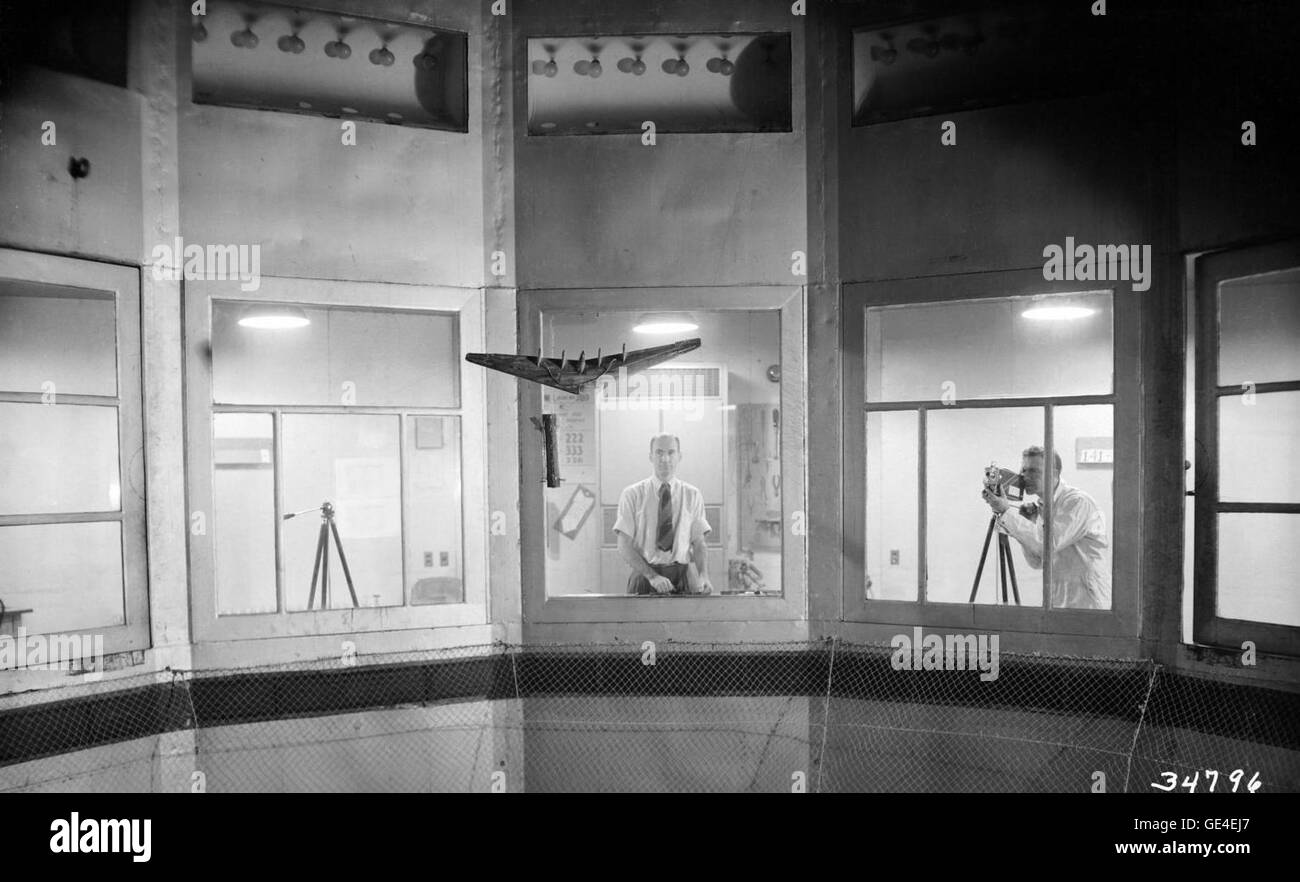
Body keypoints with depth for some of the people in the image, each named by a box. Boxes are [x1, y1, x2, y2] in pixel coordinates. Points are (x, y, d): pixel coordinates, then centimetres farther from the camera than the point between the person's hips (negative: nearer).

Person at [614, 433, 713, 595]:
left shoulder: (693, 495, 6)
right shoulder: (631, 494, 1)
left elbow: (698, 544, 3)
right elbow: (624, 547, -5)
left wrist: (703, 576, -16)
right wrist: (652, 576, -18)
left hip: (682, 575, 1)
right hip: (644, 575, -1)